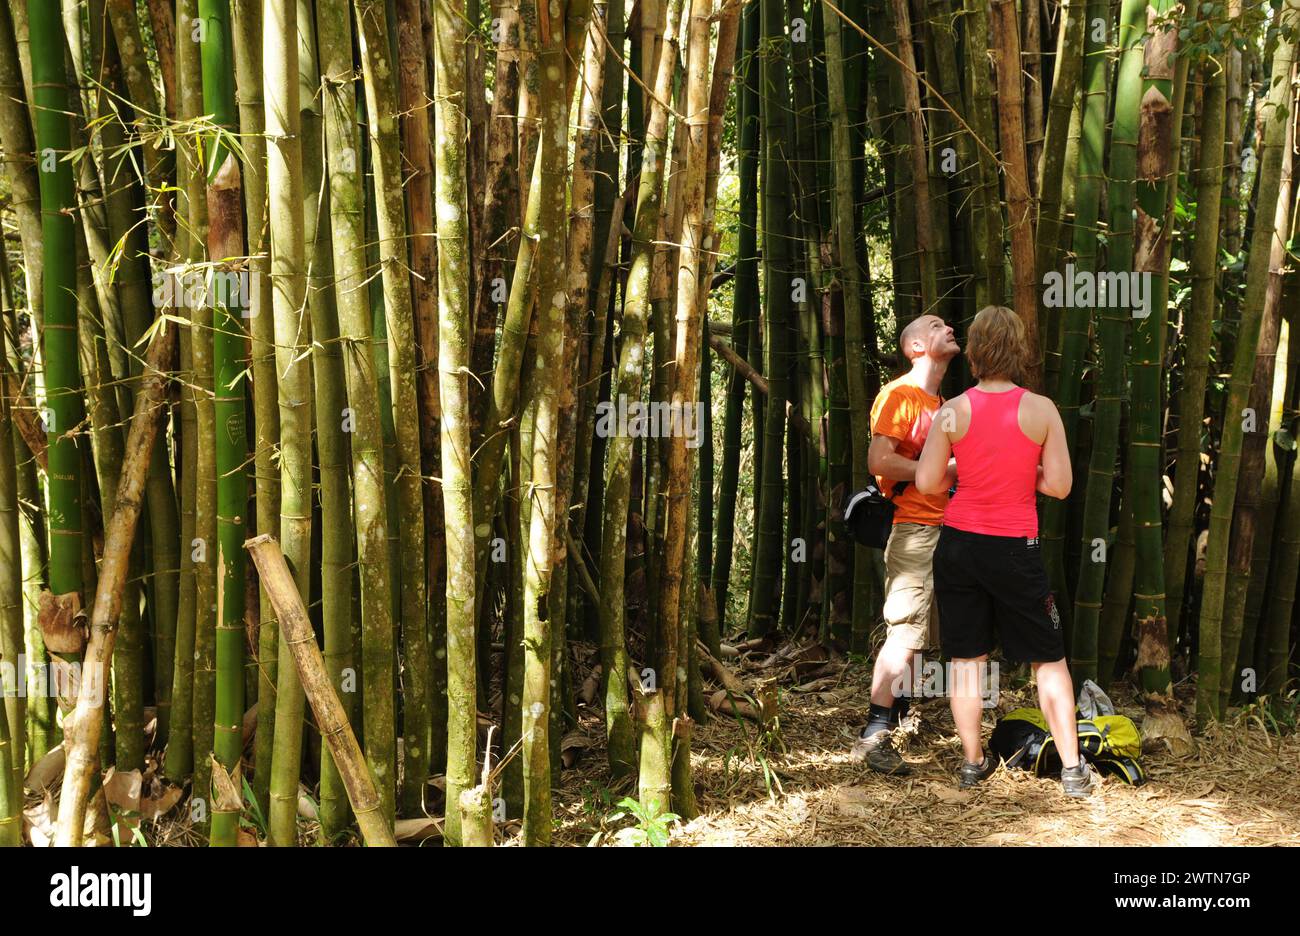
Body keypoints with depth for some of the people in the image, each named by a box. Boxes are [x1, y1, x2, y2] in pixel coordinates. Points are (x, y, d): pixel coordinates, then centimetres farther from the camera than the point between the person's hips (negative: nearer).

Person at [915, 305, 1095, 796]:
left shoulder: (953, 411, -6)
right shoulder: (1041, 409, -7)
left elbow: (927, 483, -3)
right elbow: (1059, 486, -7)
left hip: (959, 543, 1)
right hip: (1015, 549, -1)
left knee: (966, 657, 13)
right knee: (1049, 659, 10)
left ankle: (973, 761, 20)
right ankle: (1073, 769, 11)